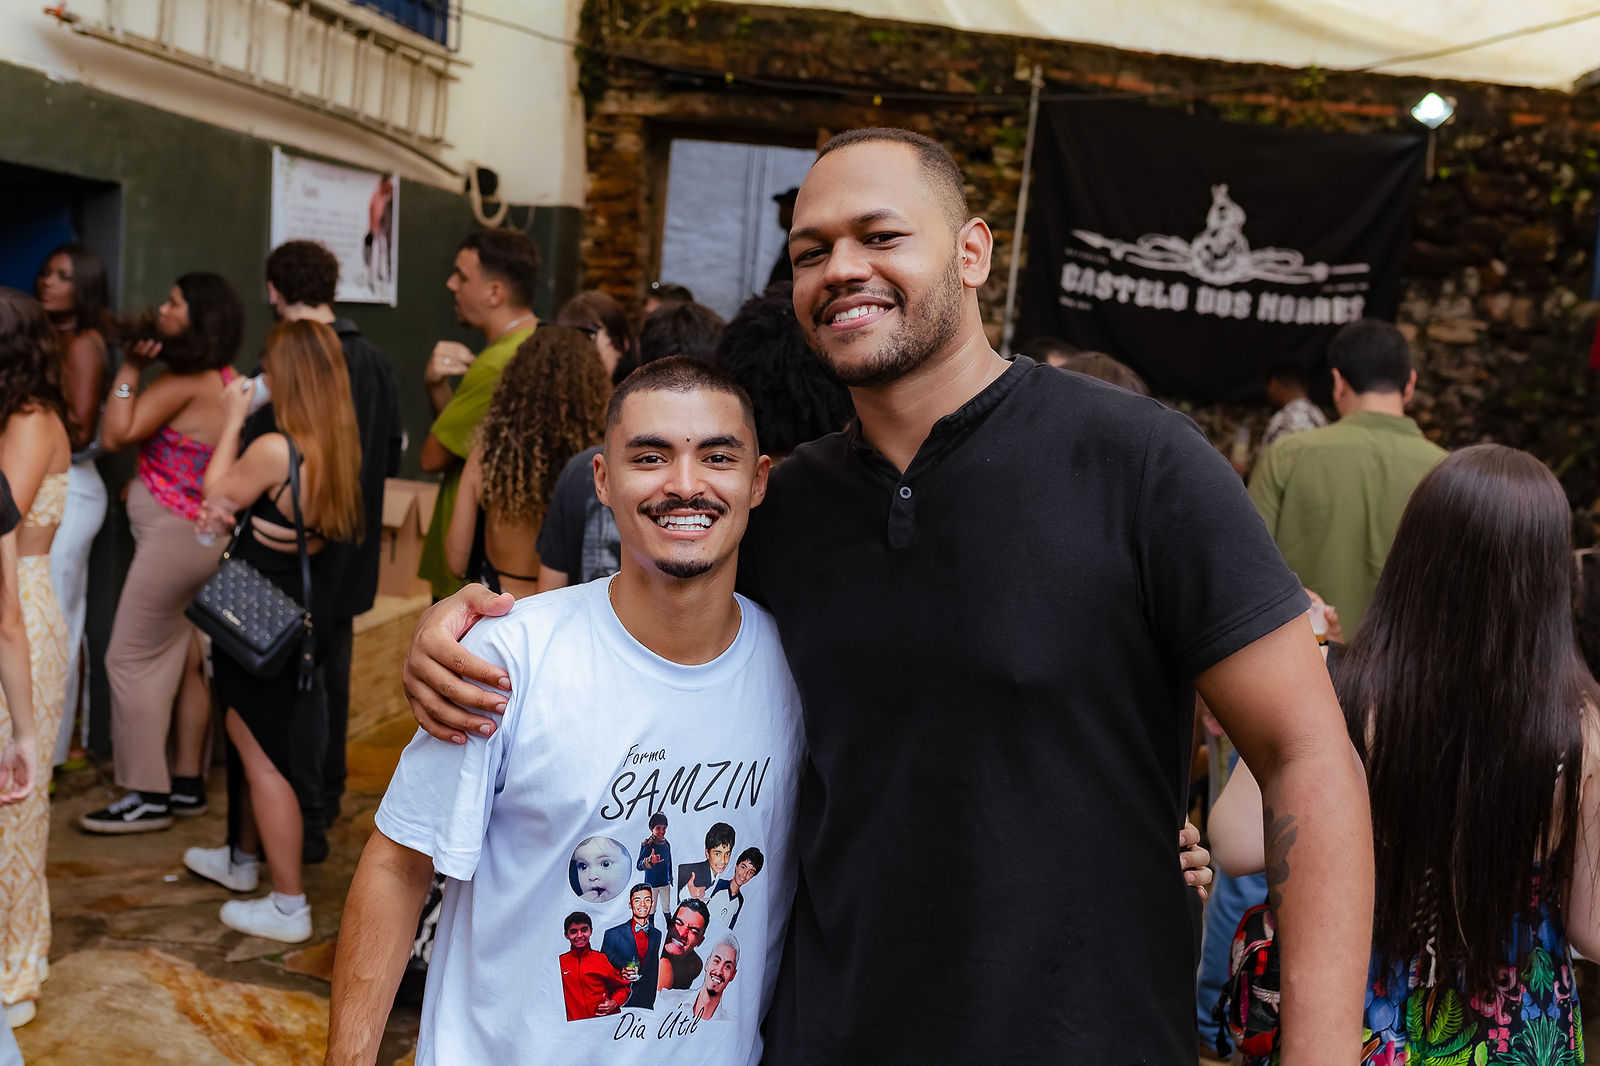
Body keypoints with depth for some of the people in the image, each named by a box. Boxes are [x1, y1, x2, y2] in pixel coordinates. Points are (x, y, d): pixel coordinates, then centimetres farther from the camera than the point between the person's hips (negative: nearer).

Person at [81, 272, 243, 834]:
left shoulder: (185, 382, -17)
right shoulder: (225, 380, 9)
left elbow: (116, 434, -19)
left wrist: (129, 368, -12)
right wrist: (146, 484, 9)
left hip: (175, 535, -9)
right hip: (198, 532, 9)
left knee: (132, 659, -3)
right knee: (182, 661, 14)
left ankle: (148, 796, 2)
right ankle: (186, 783, 21)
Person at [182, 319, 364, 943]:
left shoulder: (274, 449, -26)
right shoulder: (340, 447, -3)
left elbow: (217, 493, -8)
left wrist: (232, 420, -1)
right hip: (305, 611, 8)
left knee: (261, 756, 3)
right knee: (256, 741, 25)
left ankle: (288, 906, 11)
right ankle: (243, 858, 44)